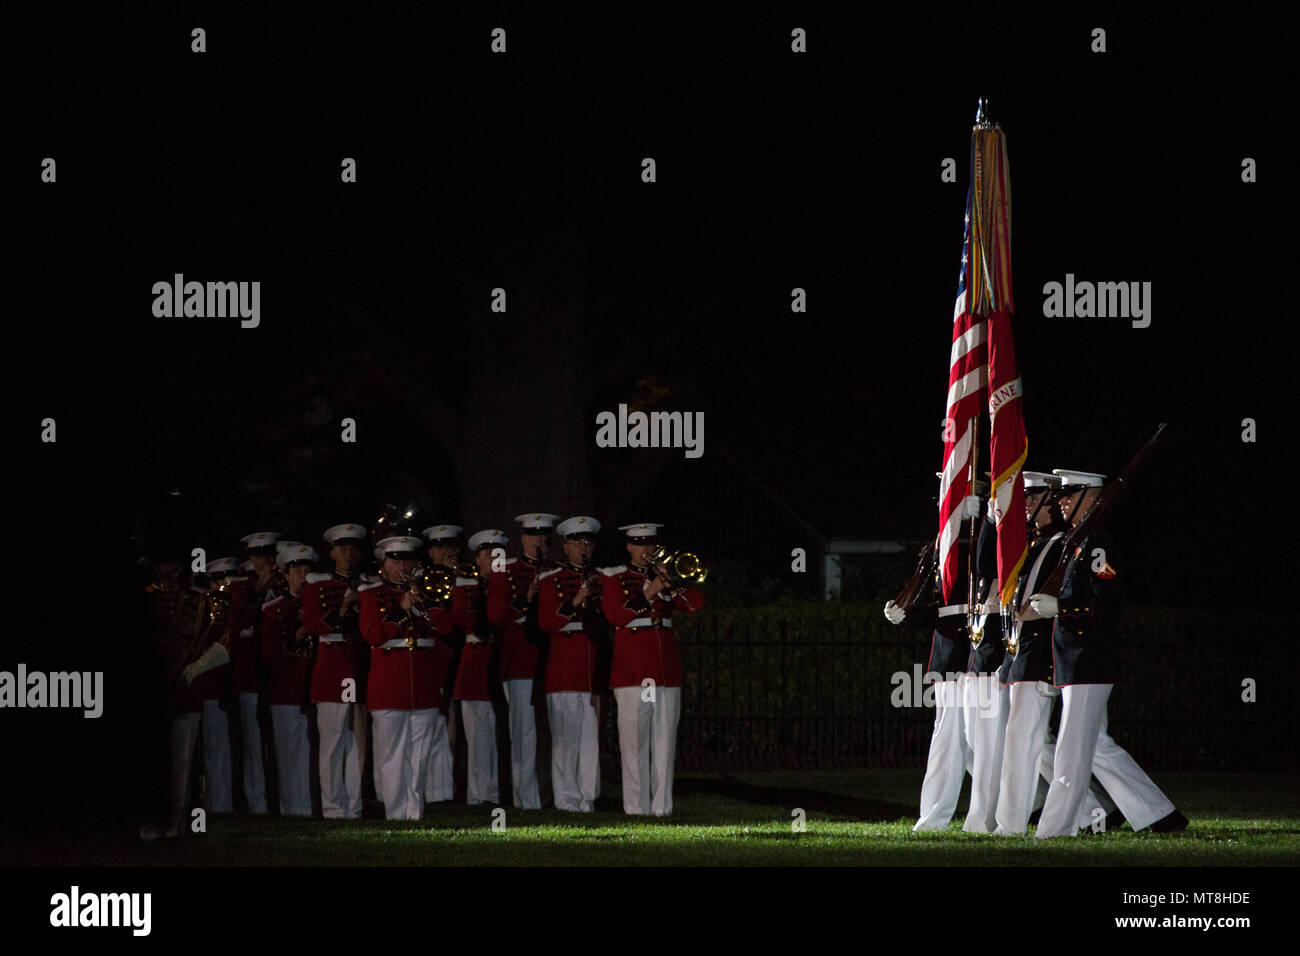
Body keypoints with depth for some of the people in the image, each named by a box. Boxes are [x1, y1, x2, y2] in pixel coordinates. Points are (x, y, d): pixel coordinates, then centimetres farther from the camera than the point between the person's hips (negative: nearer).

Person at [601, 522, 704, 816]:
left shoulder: (664, 576, 16)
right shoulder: (615, 577, 5)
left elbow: (696, 604, 4)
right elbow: (615, 615, -10)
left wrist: (672, 580, -8)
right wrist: (648, 594, -15)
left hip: (666, 668, 4)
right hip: (631, 668, -4)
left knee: (664, 742, 2)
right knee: (635, 741, -7)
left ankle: (662, 806, 4)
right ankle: (637, 808, -7)